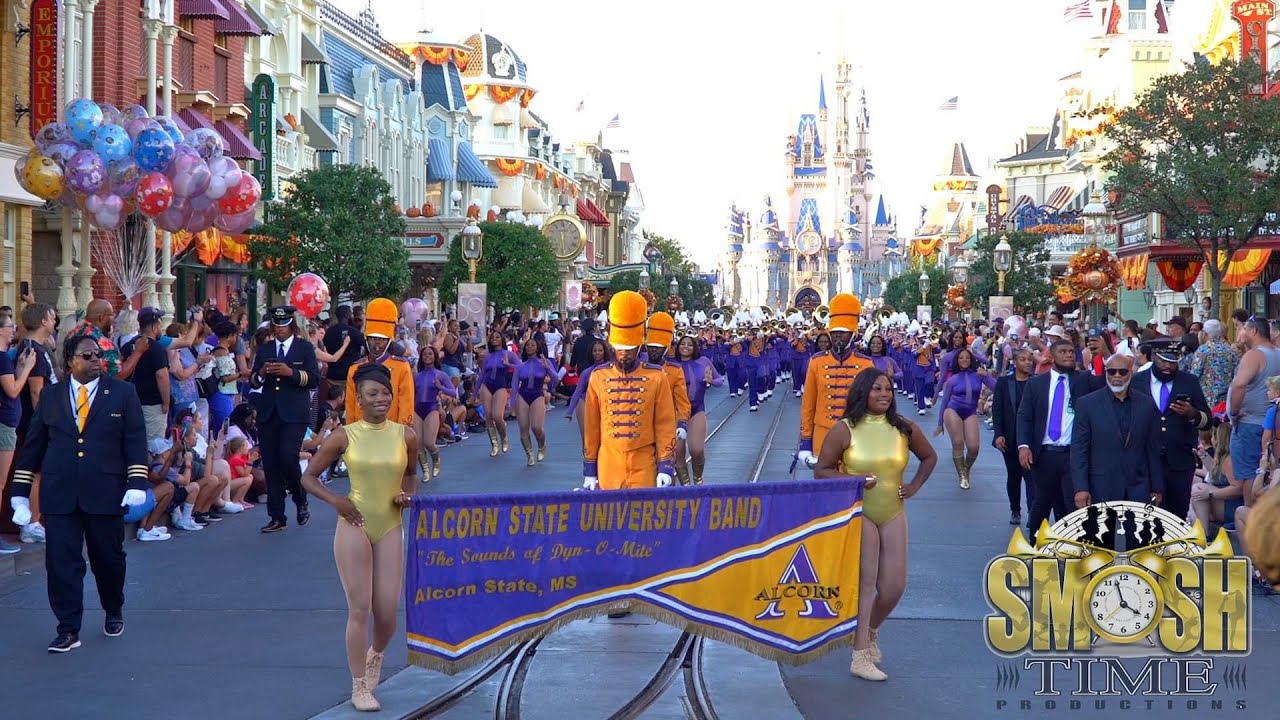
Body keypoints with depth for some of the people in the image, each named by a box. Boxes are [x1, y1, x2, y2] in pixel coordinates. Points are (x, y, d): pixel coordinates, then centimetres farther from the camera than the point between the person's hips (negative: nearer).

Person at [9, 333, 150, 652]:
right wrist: (20, 492, 9)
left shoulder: (122, 393, 4)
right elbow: (33, 445, 12)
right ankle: (68, 630, 2)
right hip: (59, 494, 1)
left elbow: (135, 440, 0)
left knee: (109, 557, 9)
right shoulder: (52, 398, 9)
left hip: (105, 493, -1)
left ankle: (114, 612, 34)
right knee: (62, 562, -4)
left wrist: (136, 483, -10)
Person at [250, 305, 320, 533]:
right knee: (270, 465, 2)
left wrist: (291, 372, -17)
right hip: (268, 414, 4)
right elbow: (252, 382, 13)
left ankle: (301, 501, 8)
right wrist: (262, 373, -8)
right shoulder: (264, 350, 17)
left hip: (294, 414, -4)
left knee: (288, 457, -19)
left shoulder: (305, 348, 6)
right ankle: (277, 518, 9)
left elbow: (314, 379, -3)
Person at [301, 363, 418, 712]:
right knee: (359, 609, -3)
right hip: (354, 527, -2)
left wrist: (407, 494, -2)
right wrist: (336, 501, -12)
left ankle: (376, 654, 38)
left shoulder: (405, 435, 1)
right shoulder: (344, 436, -6)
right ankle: (360, 687, 9)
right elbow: (309, 477, 1)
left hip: (390, 528, 3)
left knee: (388, 611, 2)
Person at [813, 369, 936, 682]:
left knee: (894, 587, 5)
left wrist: (914, 486, 8)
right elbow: (821, 471, -5)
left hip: (893, 515, 5)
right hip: (857, 514, -4)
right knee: (865, 583, -7)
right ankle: (860, 656, -1)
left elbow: (929, 457, 20)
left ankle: (871, 631, 34)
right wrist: (853, 481, -18)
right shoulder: (845, 430, -8)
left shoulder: (905, 429, 4)